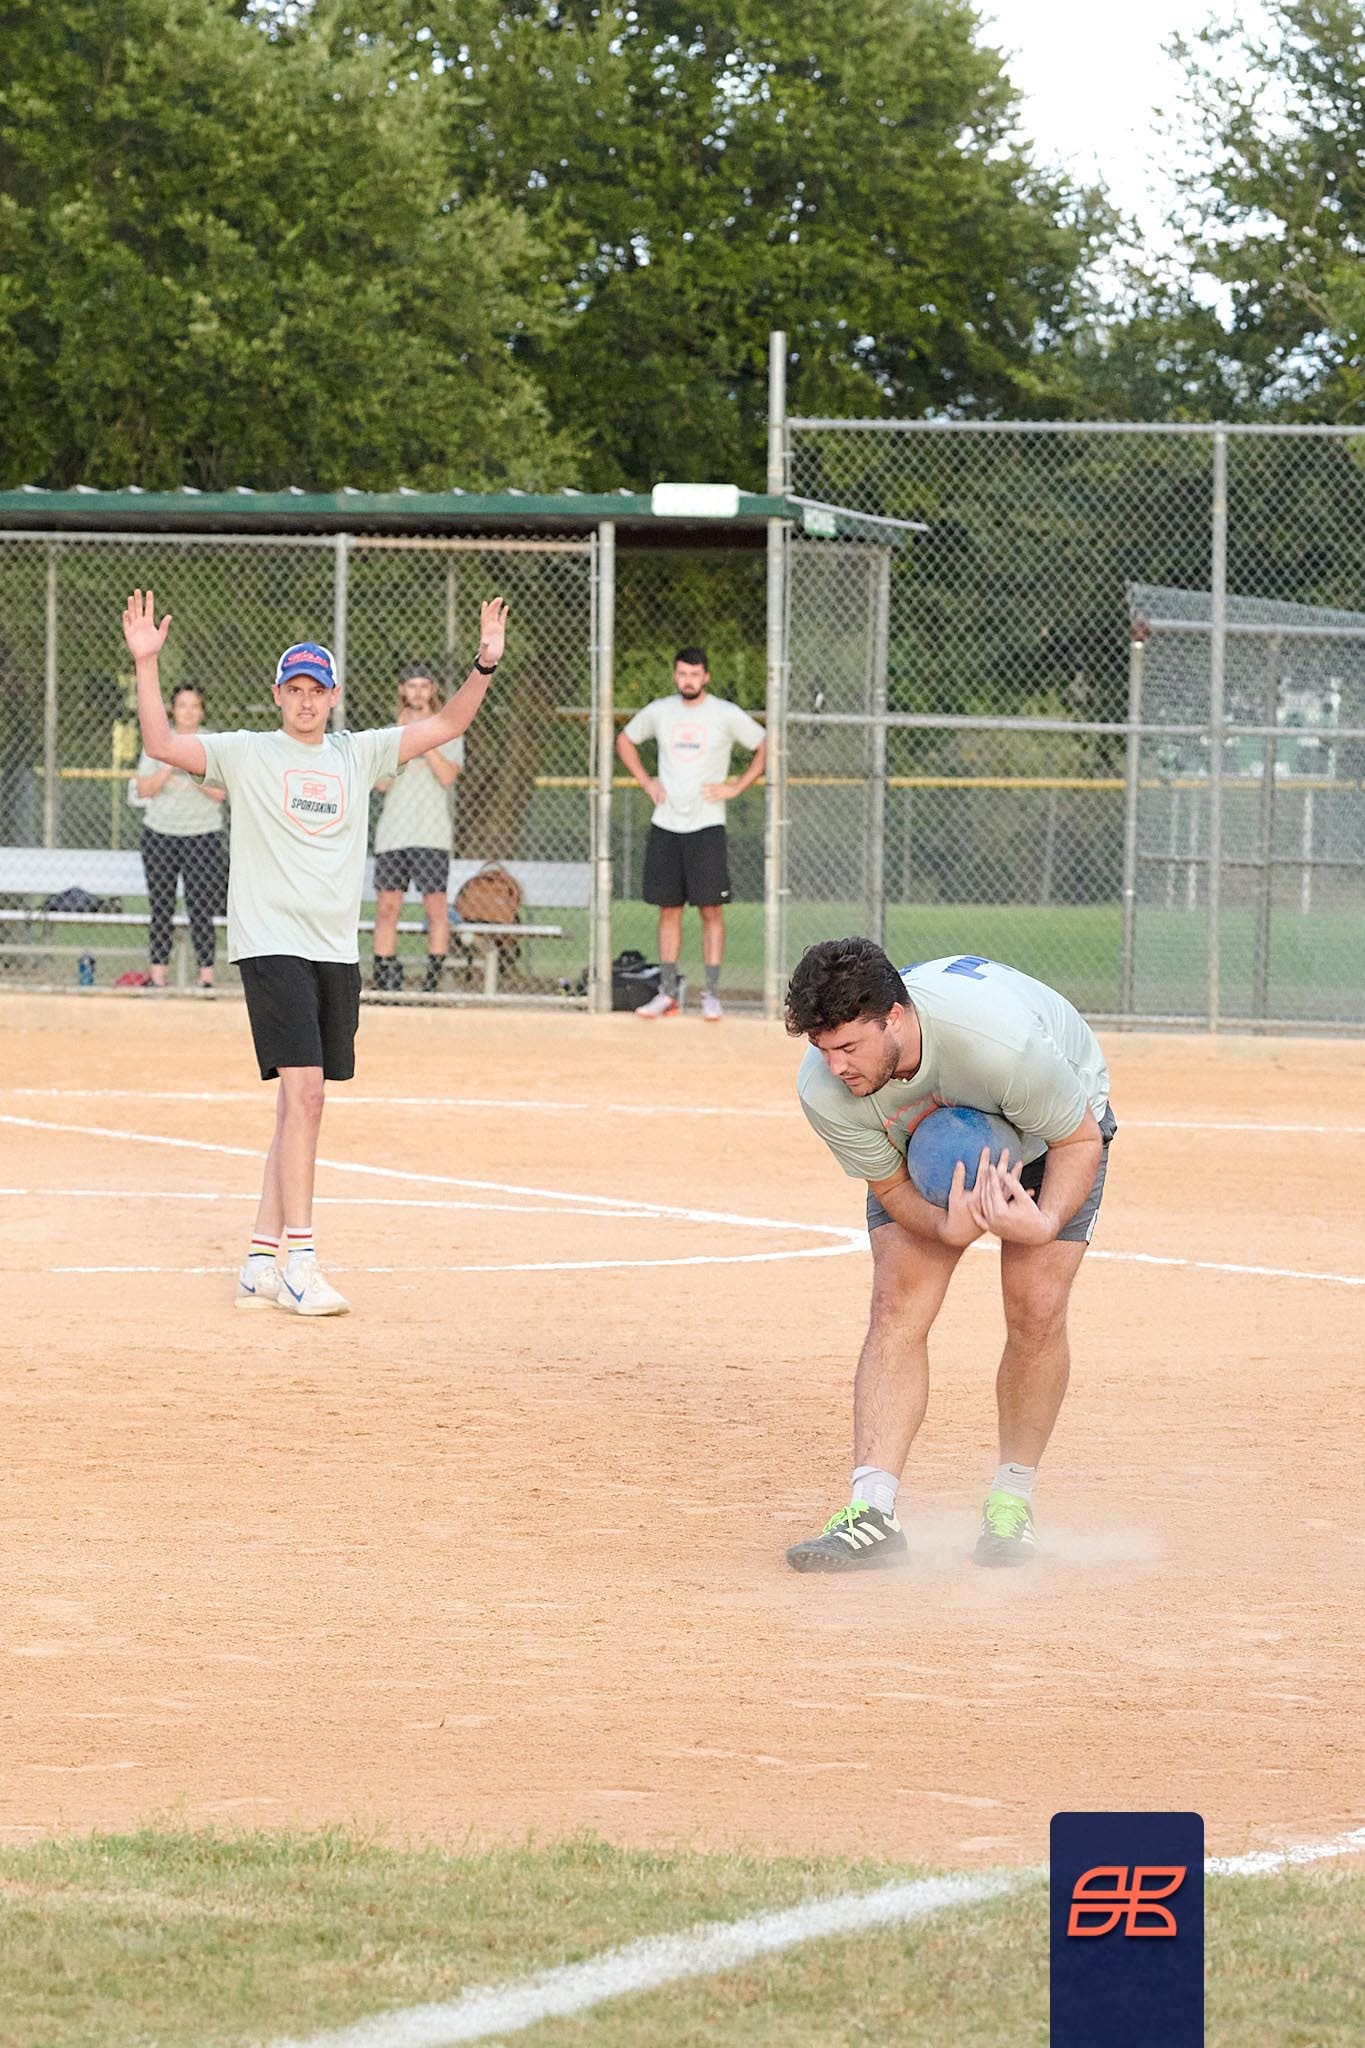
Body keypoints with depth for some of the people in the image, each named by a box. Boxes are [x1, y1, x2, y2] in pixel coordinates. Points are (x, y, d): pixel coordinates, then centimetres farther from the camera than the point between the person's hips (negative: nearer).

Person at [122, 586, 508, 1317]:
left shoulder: (358, 755, 14)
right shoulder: (246, 754, 1)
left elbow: (445, 727, 14)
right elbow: (162, 744, -9)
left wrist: (485, 665, 1)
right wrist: (145, 664, -19)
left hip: (337, 952, 5)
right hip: (271, 945, -5)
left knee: (301, 1104, 6)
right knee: (304, 1092, -17)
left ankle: (261, 1261, 11)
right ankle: (298, 1263, -18)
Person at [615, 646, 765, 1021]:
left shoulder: (726, 715, -3)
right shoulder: (659, 711, 8)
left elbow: (766, 747, 3)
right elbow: (625, 740, 23)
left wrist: (735, 788, -5)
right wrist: (646, 782, 11)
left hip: (706, 825, -3)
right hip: (665, 825, 4)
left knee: (711, 908, -7)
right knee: (669, 909, 5)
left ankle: (711, 994, -5)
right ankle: (667, 993, 9)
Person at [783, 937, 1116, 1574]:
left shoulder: (1001, 1039, -44)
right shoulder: (824, 1090, -32)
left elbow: (1080, 1141, -27)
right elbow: (891, 1188, -18)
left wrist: (1044, 1223, -45)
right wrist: (947, 1228, -39)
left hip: (1054, 1124, -2)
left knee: (1037, 1311, -14)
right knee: (897, 1306, -14)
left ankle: (1012, 1501, 3)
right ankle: (872, 1512, -19)